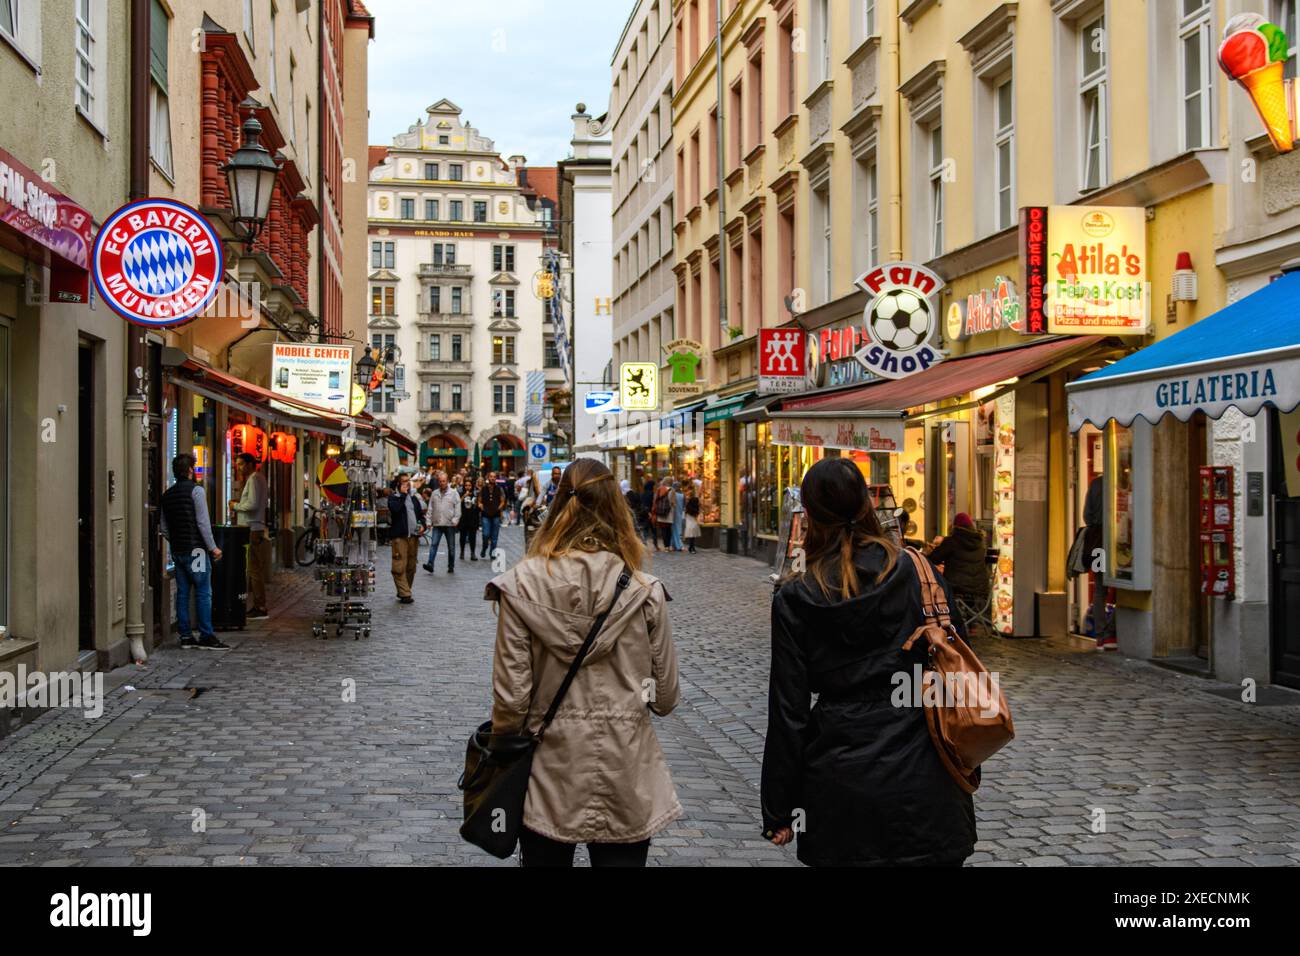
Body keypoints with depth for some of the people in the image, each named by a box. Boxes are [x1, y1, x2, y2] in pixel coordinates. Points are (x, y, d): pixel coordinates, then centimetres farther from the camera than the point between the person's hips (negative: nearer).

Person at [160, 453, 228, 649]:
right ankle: (206, 636, -5)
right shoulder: (196, 490, -9)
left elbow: (163, 526, 15)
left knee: (182, 593, 9)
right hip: (195, 548, -7)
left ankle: (185, 635, 10)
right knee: (203, 593, -4)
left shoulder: (168, 494, 12)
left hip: (177, 550, 7)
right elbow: (203, 522, -14)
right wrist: (213, 547, -9)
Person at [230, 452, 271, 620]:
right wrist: (239, 502, 12)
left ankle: (260, 608, -9)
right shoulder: (256, 478, 21)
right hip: (251, 529, 11)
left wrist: (235, 505, -7)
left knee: (254, 569, -10)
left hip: (252, 530, -11)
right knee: (253, 569, 11)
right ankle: (258, 605, 14)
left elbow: (253, 504, -21)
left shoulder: (254, 479, -11)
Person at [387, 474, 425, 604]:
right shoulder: (393, 497, 0)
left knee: (411, 566, 8)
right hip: (399, 536, -6)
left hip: (414, 536, 6)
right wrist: (403, 494, -12)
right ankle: (404, 594, -9)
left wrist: (422, 525, 4)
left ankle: (403, 592, 19)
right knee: (400, 567, -10)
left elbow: (421, 513, 22)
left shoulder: (414, 497, 18)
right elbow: (395, 509, -20)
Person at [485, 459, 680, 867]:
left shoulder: (522, 584, -11)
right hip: (625, 775, 0)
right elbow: (665, 695, 0)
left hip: (550, 771, 0)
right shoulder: (645, 592, -9)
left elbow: (511, 691, -9)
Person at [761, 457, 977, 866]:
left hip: (839, 784, 0)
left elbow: (788, 710, -4)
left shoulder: (794, 600, -4)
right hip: (922, 775, 1)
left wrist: (779, 811, 4)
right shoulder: (921, 576, -2)